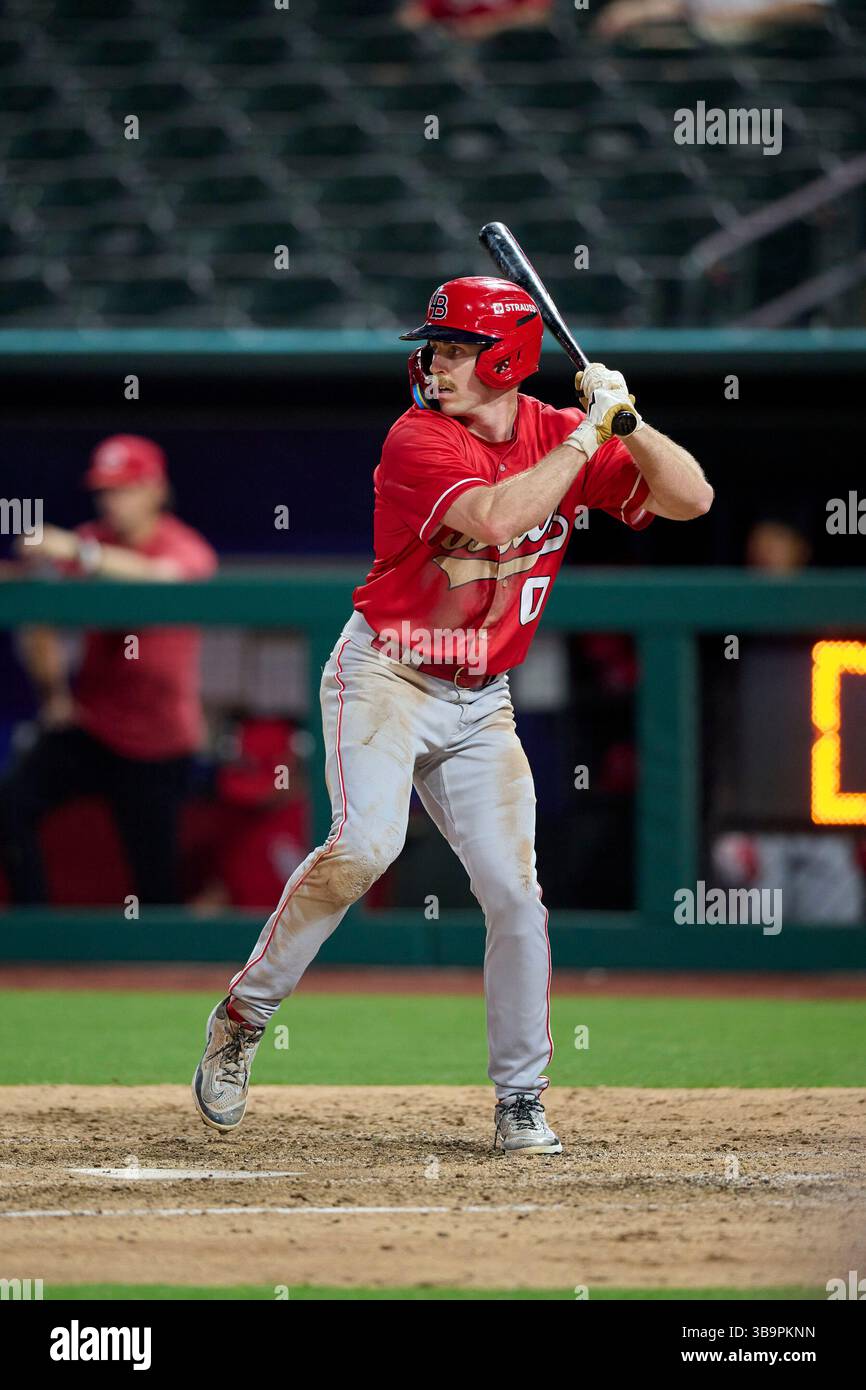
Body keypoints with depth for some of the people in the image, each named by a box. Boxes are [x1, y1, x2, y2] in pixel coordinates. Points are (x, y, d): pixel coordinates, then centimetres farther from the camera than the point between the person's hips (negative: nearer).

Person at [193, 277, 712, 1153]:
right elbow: (495, 519, -31)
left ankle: (519, 1100, 10)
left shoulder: (560, 436, 2)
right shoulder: (420, 439, -14)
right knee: (365, 844, -26)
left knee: (514, 893, -2)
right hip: (384, 677, -5)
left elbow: (689, 498, -2)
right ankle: (243, 1015, -10)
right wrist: (587, 435, -25)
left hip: (480, 703, 5)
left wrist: (626, 422, -16)